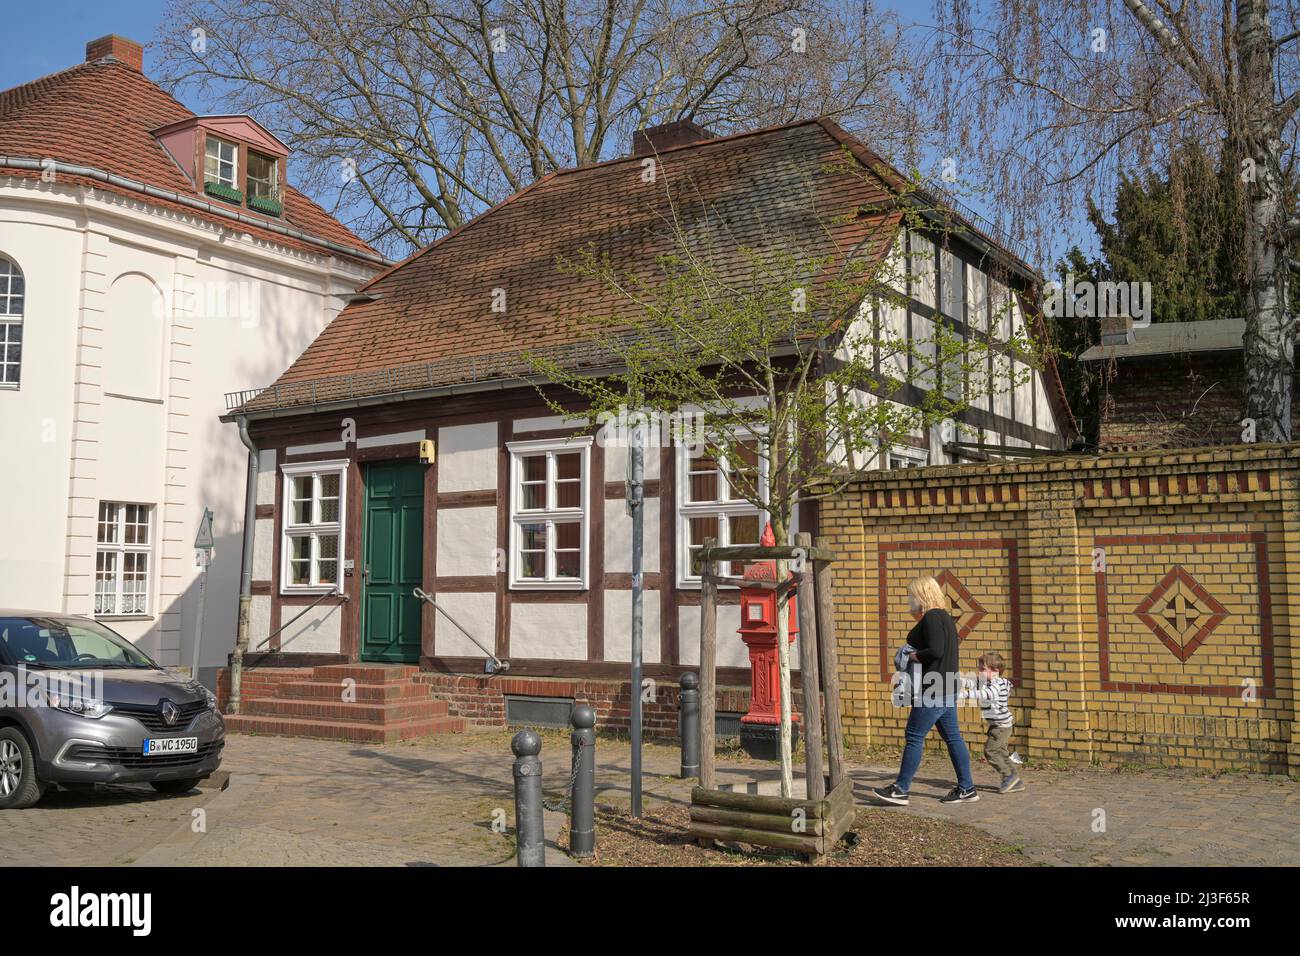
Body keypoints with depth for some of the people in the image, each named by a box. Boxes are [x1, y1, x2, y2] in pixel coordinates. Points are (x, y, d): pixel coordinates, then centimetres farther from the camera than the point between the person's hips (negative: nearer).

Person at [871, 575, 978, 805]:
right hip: (947, 688, 10)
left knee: (915, 736, -5)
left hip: (933, 689, -10)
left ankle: (901, 790, 0)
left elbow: (935, 651, -26)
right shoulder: (944, 617, 16)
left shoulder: (932, 617, -15)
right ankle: (966, 788, 15)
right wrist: (918, 654, 11)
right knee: (952, 736, 12)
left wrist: (915, 655, -10)